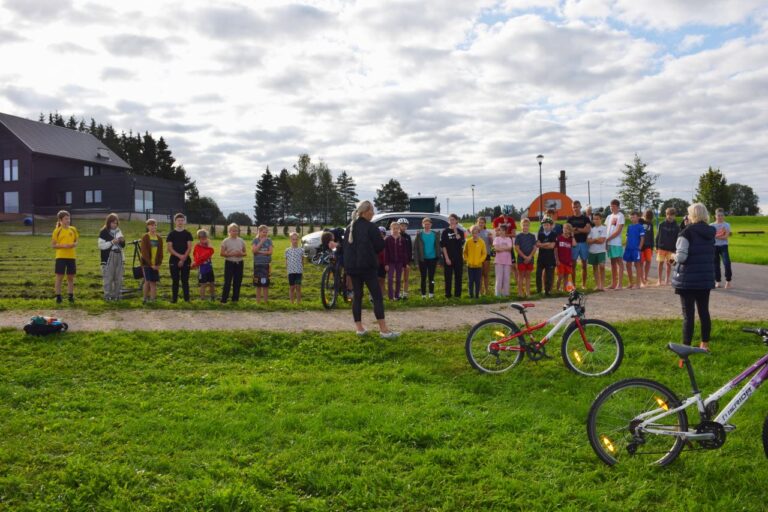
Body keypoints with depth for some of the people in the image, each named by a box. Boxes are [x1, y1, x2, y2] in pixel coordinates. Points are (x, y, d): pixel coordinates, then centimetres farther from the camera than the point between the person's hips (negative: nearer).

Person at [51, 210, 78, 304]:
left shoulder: (73, 229, 7)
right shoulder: (57, 230, -3)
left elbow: (76, 242, 15)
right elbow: (53, 245, -2)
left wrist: (74, 244, -7)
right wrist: (63, 245, -18)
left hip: (71, 257, 3)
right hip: (60, 257, -3)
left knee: (71, 277, 8)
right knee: (59, 277, 1)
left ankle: (71, 297, 17)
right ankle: (58, 297, 9)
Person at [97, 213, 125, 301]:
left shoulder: (118, 231, 13)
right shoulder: (104, 232, -4)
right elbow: (101, 246, -10)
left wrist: (122, 241, -1)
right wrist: (112, 242, -17)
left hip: (118, 256, 5)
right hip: (108, 257, -5)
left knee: (118, 278, 6)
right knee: (108, 277, -4)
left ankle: (116, 295, 14)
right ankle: (107, 295, 3)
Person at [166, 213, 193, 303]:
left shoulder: (188, 234, 6)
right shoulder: (171, 234, 5)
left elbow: (189, 248, -1)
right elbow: (169, 248, -3)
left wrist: (183, 259, -11)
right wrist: (179, 256, -17)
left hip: (186, 261, 0)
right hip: (174, 260, 0)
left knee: (185, 280, 1)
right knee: (175, 280, 2)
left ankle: (187, 298, 6)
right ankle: (174, 298, 8)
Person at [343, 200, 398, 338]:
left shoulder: (349, 228, 12)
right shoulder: (370, 227, -10)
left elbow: (346, 247, 16)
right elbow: (379, 246, -8)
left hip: (352, 266, 7)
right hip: (367, 266, -7)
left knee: (357, 296, 11)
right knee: (377, 296, -4)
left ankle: (359, 328, 12)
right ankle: (383, 329, -8)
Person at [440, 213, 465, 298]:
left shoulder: (460, 231, 7)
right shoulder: (445, 232, 1)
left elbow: (461, 242, -12)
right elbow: (443, 246, -4)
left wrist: (455, 231, -14)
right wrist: (447, 258, -11)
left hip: (458, 257, 2)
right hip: (448, 257, -2)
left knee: (458, 275, 5)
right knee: (448, 276, 0)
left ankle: (457, 294, 13)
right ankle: (448, 295, 6)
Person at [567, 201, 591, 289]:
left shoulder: (585, 218, 6)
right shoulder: (570, 219, 7)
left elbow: (587, 230, -5)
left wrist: (576, 229, -8)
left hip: (584, 243, 0)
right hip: (574, 243, 0)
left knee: (584, 264, 4)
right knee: (573, 264, 0)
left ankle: (584, 284, 11)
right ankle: (573, 284, 5)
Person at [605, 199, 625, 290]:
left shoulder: (620, 216, -4)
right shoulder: (609, 217, 18)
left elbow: (618, 231, -12)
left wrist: (608, 239, -12)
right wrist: (605, 239, 0)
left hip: (616, 243, -7)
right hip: (609, 243, 7)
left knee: (619, 262, -5)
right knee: (613, 263, 10)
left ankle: (620, 284, -5)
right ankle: (613, 284, 14)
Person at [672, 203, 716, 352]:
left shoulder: (687, 232, -14)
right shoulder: (710, 232, 8)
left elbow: (681, 257, -19)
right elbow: (710, 255, 18)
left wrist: (674, 257, 0)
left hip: (688, 279, -6)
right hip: (706, 278, 6)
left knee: (688, 314, -2)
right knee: (704, 312, 15)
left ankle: (686, 347, 2)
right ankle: (705, 344, 24)